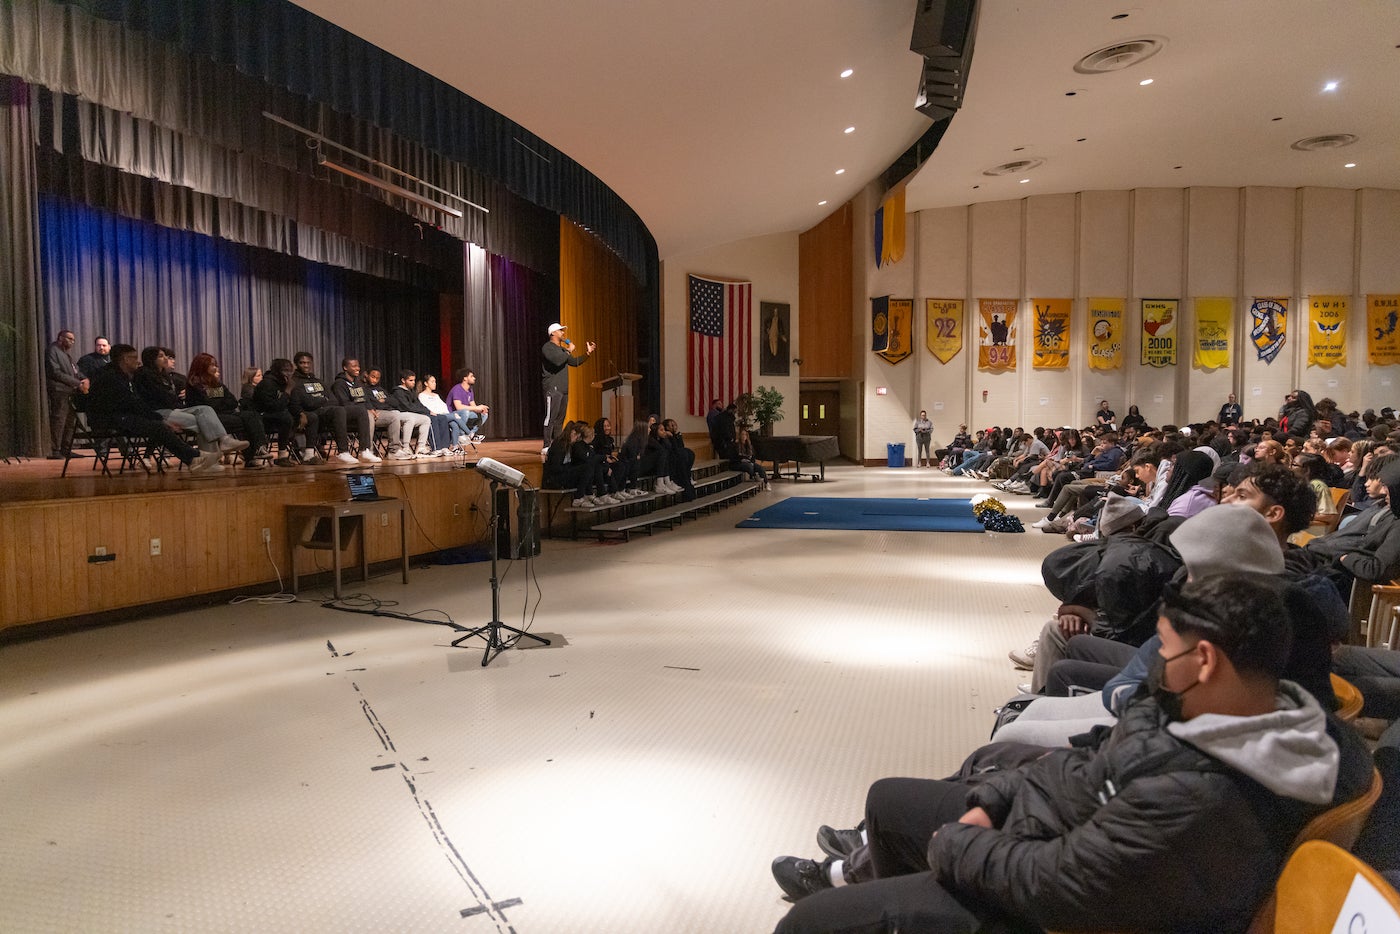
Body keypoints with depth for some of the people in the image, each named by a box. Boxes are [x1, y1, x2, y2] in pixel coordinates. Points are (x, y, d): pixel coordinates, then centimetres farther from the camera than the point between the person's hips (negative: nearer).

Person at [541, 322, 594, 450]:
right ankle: (547, 447, -12)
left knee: (560, 418, 8)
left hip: (563, 389, 9)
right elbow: (557, 360, -22)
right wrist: (569, 351, -9)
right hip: (552, 388, -9)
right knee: (551, 418, -12)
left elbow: (575, 362, 27)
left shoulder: (562, 349, 23)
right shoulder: (547, 347, -5)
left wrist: (588, 353, 19)